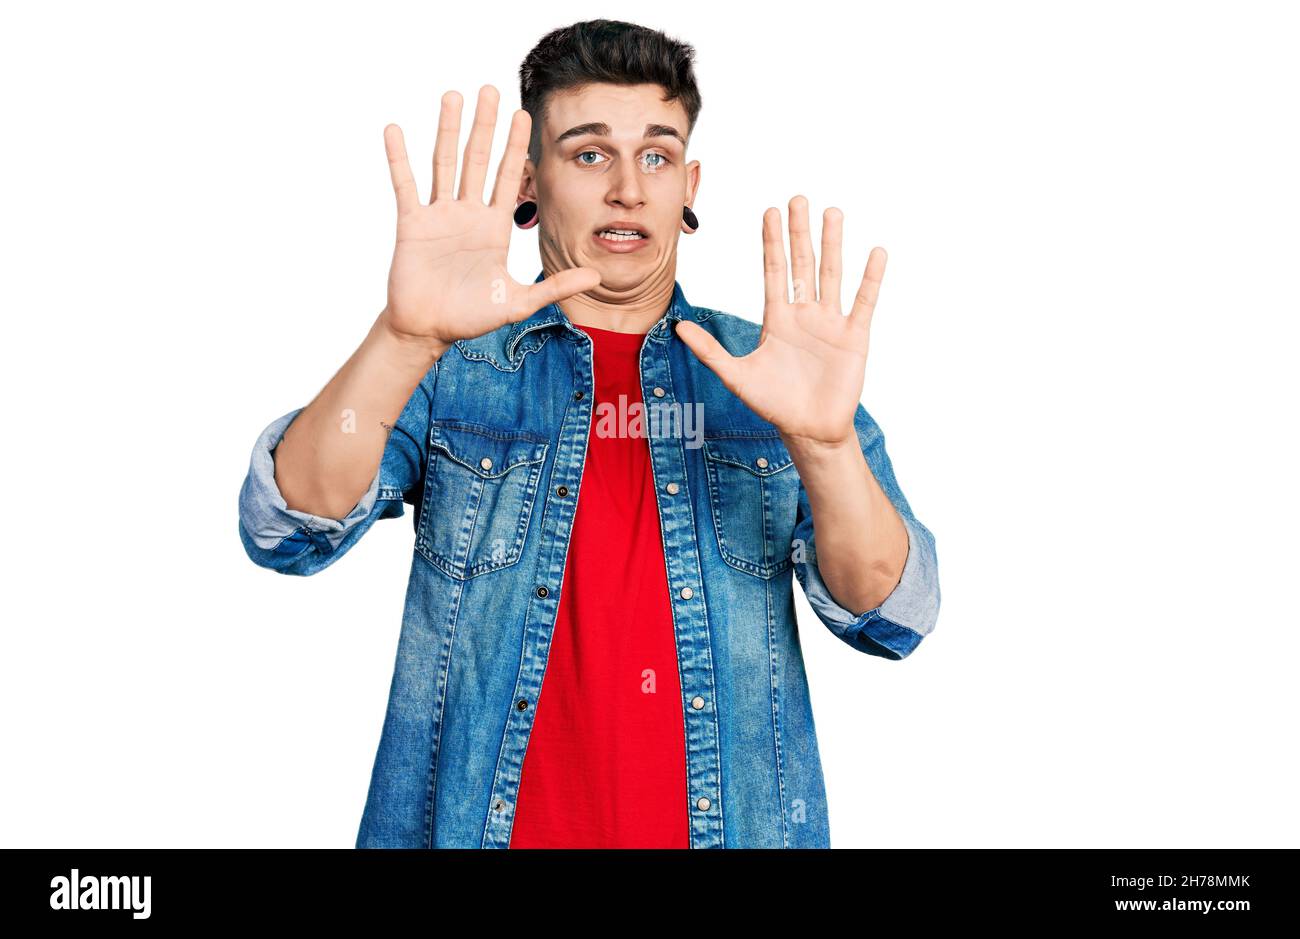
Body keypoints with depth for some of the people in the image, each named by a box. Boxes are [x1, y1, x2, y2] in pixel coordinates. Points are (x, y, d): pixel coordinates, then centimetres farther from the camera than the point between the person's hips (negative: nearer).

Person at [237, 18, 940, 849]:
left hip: (732, 824, 1)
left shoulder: (772, 375, -1)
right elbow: (290, 531, -16)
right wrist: (406, 337, -31)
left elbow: (891, 619, -10)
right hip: (476, 824, 0)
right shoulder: (446, 372, -2)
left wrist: (826, 442, -29)